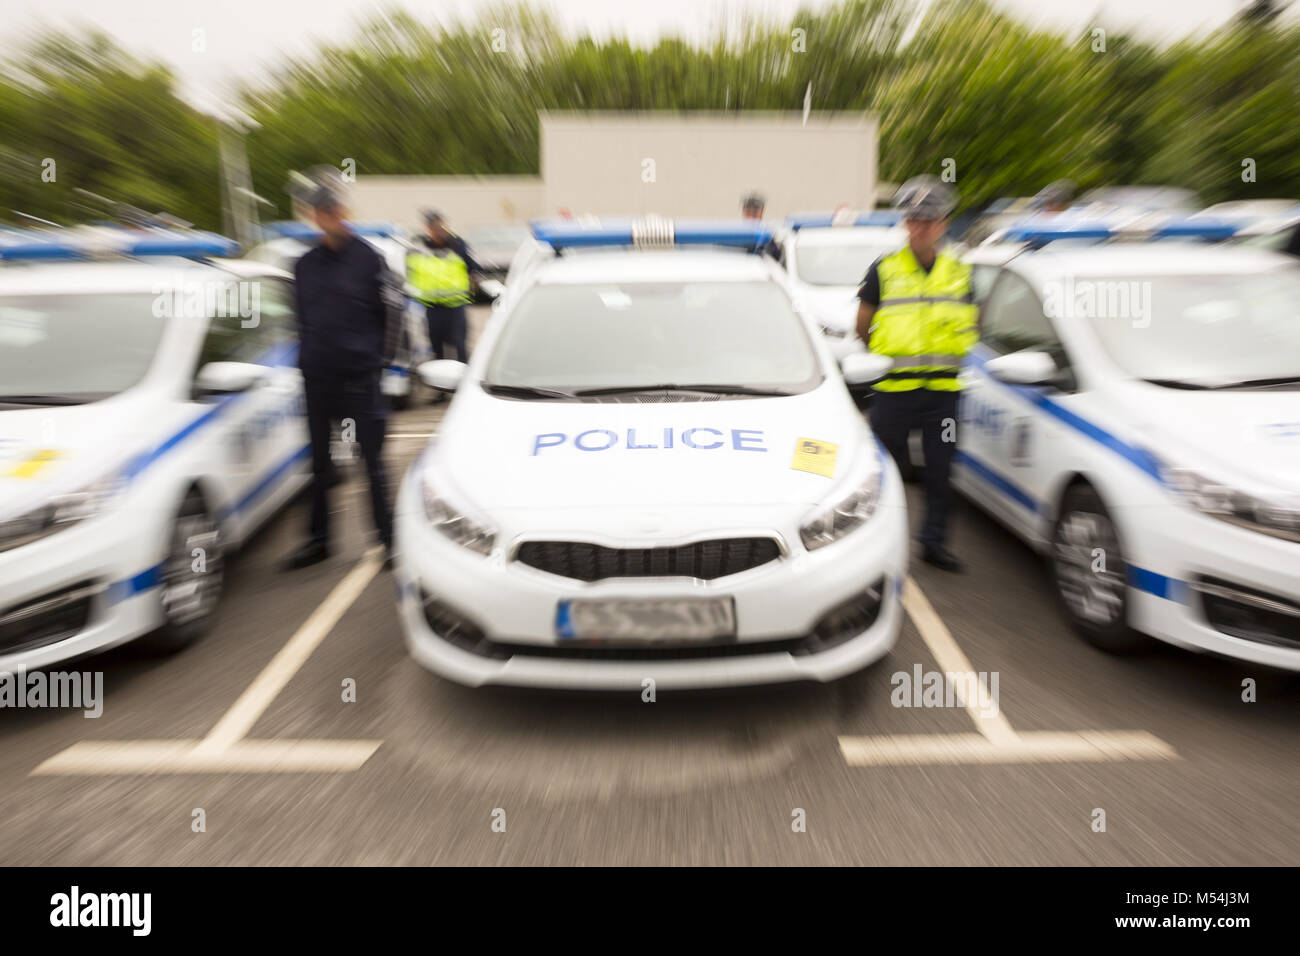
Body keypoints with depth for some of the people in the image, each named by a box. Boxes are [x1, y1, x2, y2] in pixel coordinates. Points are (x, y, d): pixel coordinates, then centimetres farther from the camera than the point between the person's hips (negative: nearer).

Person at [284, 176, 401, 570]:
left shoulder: (368, 257, -2)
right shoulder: (305, 264, 11)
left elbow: (392, 310, 0)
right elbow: (301, 317, 19)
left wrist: (380, 356, -1)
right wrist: (307, 357, 12)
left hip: (359, 375, -5)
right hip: (317, 376, 5)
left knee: (372, 458, -3)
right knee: (319, 460, 11)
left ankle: (389, 538, 8)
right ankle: (318, 538, 23)